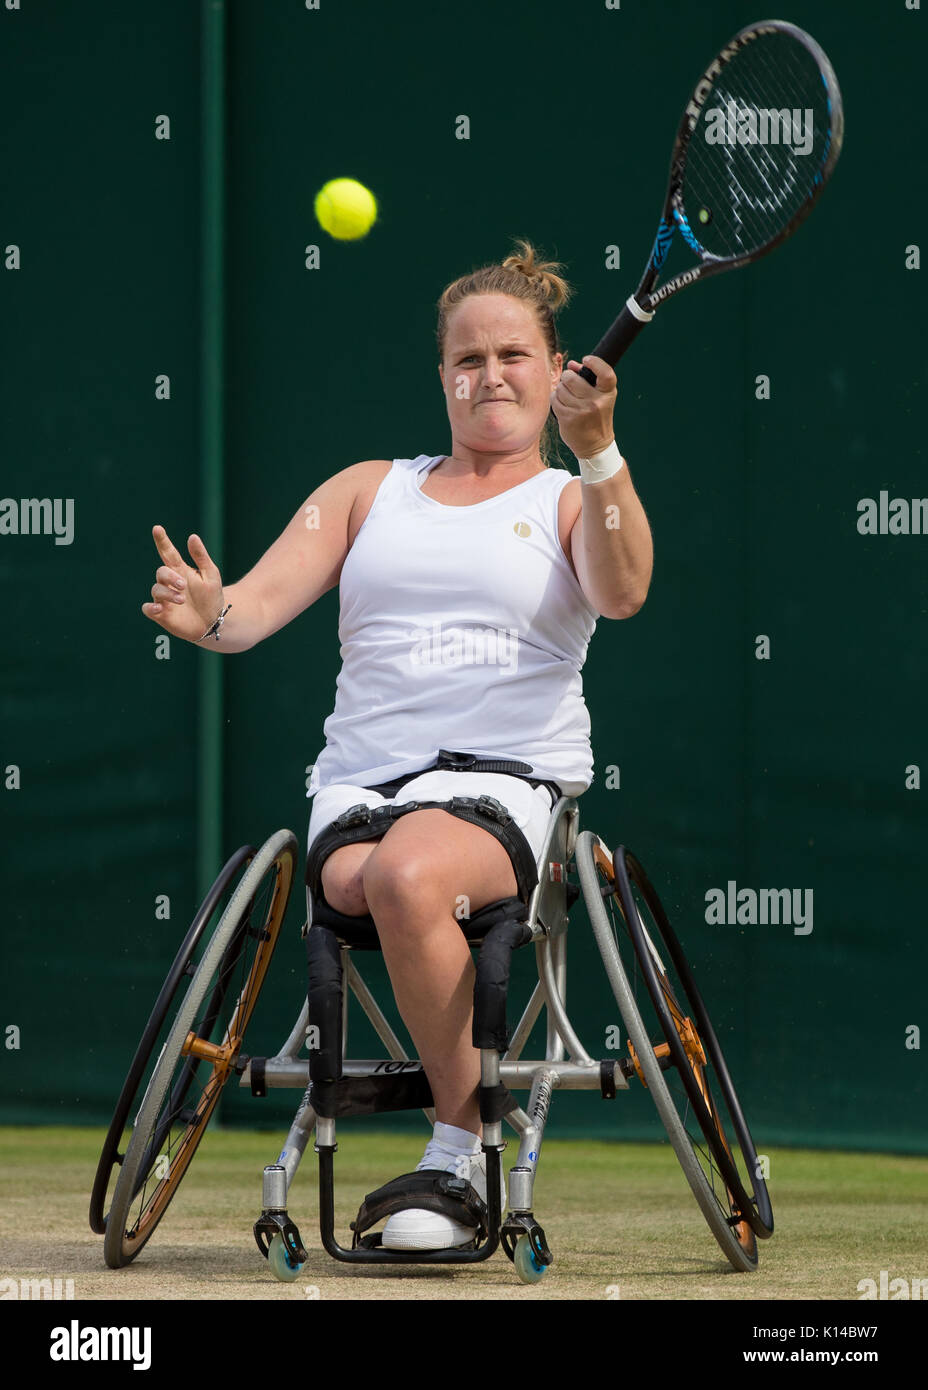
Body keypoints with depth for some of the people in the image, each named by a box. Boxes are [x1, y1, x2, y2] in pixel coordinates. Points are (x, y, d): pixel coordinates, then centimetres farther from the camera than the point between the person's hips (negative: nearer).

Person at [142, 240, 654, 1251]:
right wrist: (212, 615, -12)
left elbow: (620, 593, -9)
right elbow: (263, 599, 12)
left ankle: (461, 1153, -23)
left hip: (508, 782, -2)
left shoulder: (571, 501, 14)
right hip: (360, 790, 2)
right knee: (370, 880, -35)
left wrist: (594, 445, -23)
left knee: (410, 873, -37)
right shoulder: (370, 490, 24)